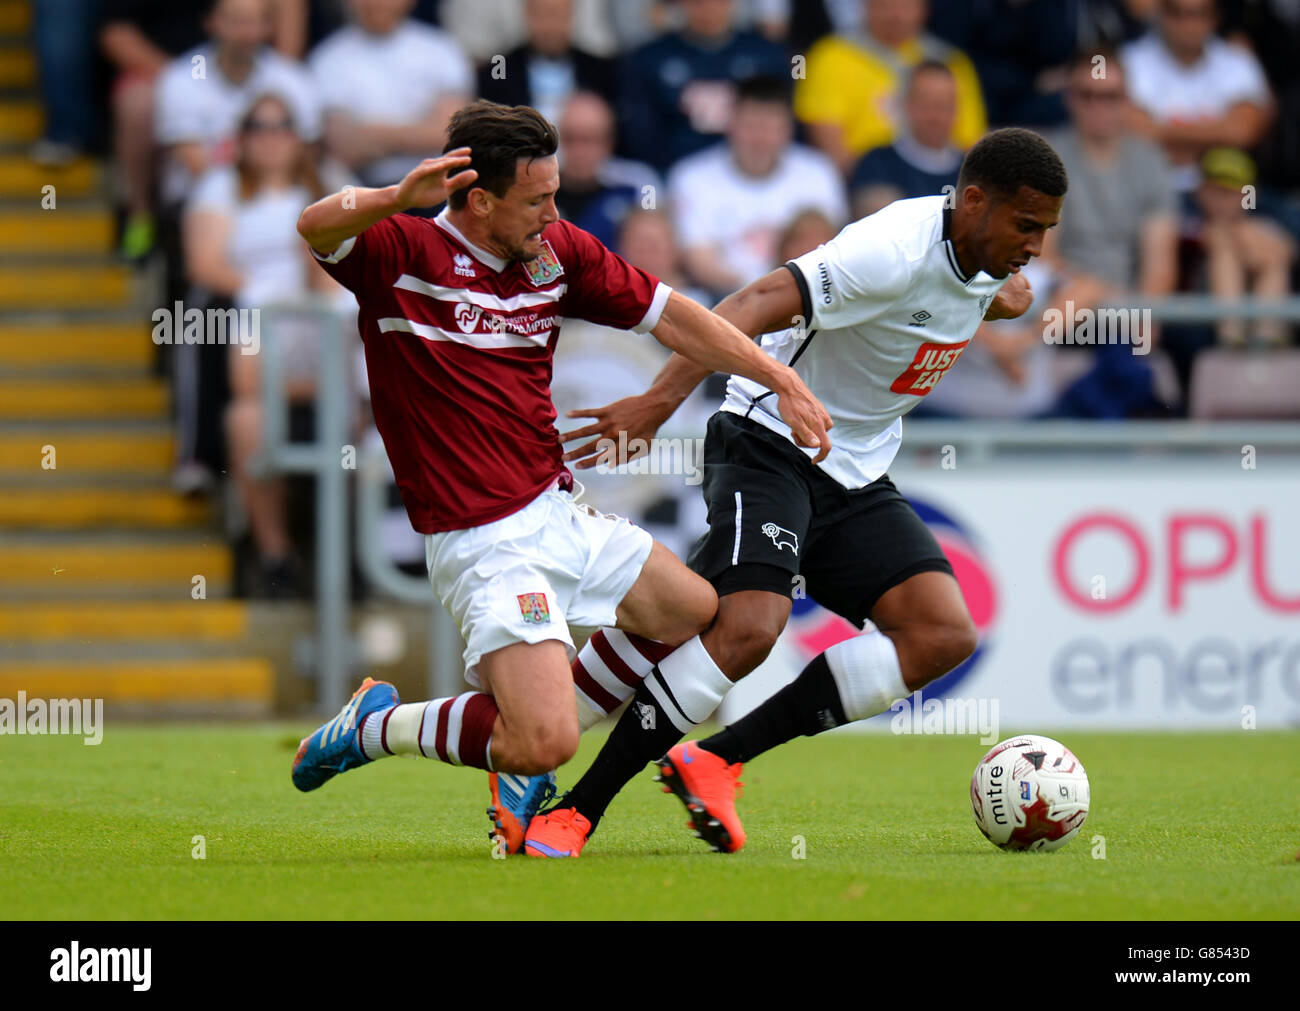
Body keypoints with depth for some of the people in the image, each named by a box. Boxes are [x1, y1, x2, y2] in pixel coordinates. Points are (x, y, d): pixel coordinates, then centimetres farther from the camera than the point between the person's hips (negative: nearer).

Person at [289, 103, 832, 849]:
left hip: (561, 514, 8)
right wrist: (397, 199, -52)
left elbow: (671, 317, 13)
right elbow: (317, 228, -32)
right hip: (486, 543, -8)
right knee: (545, 744, -22)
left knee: (705, 615, 16)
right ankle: (375, 727, 4)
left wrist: (784, 381, 8)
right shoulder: (403, 254, -13)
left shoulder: (558, 252, 6)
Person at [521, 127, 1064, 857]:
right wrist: (663, 398, -46)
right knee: (749, 627, -29)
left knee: (945, 636, -10)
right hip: (770, 444, -8)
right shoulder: (897, 254, -24)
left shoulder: (983, 255, 3)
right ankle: (574, 812, -16)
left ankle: (714, 763, -7)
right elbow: (757, 304, -35)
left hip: (857, 476, 8)